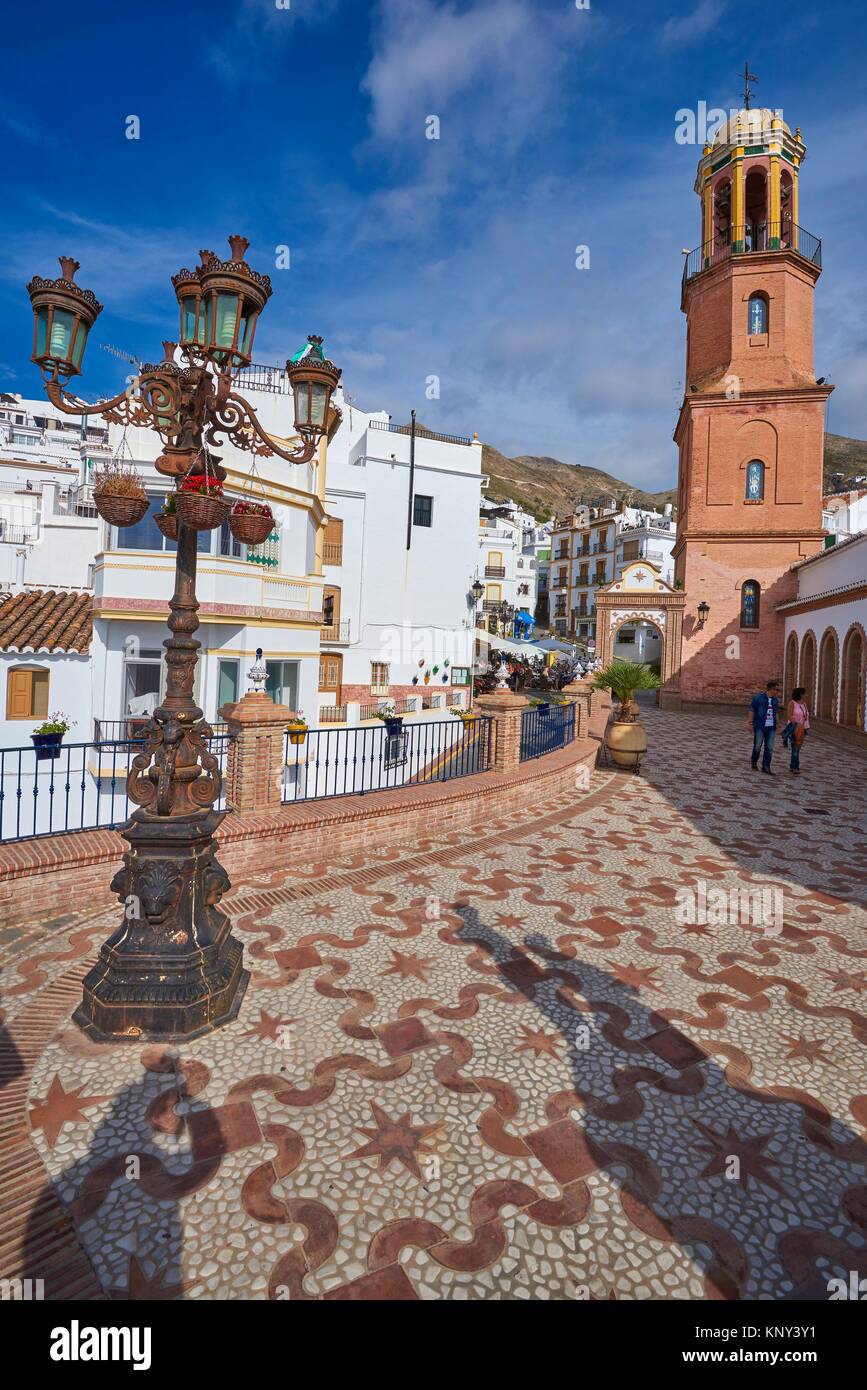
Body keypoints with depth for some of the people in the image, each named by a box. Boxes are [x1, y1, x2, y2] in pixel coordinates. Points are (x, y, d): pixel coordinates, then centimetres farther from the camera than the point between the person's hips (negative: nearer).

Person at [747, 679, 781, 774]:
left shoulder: (775, 700, 8)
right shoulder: (758, 697, -7)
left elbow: (775, 713, 17)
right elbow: (752, 710, -4)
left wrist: (777, 725, 13)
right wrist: (749, 723, -6)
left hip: (771, 727, 5)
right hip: (760, 727, -4)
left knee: (769, 748, 3)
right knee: (757, 746, 3)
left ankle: (766, 767, 10)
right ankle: (754, 762, 25)